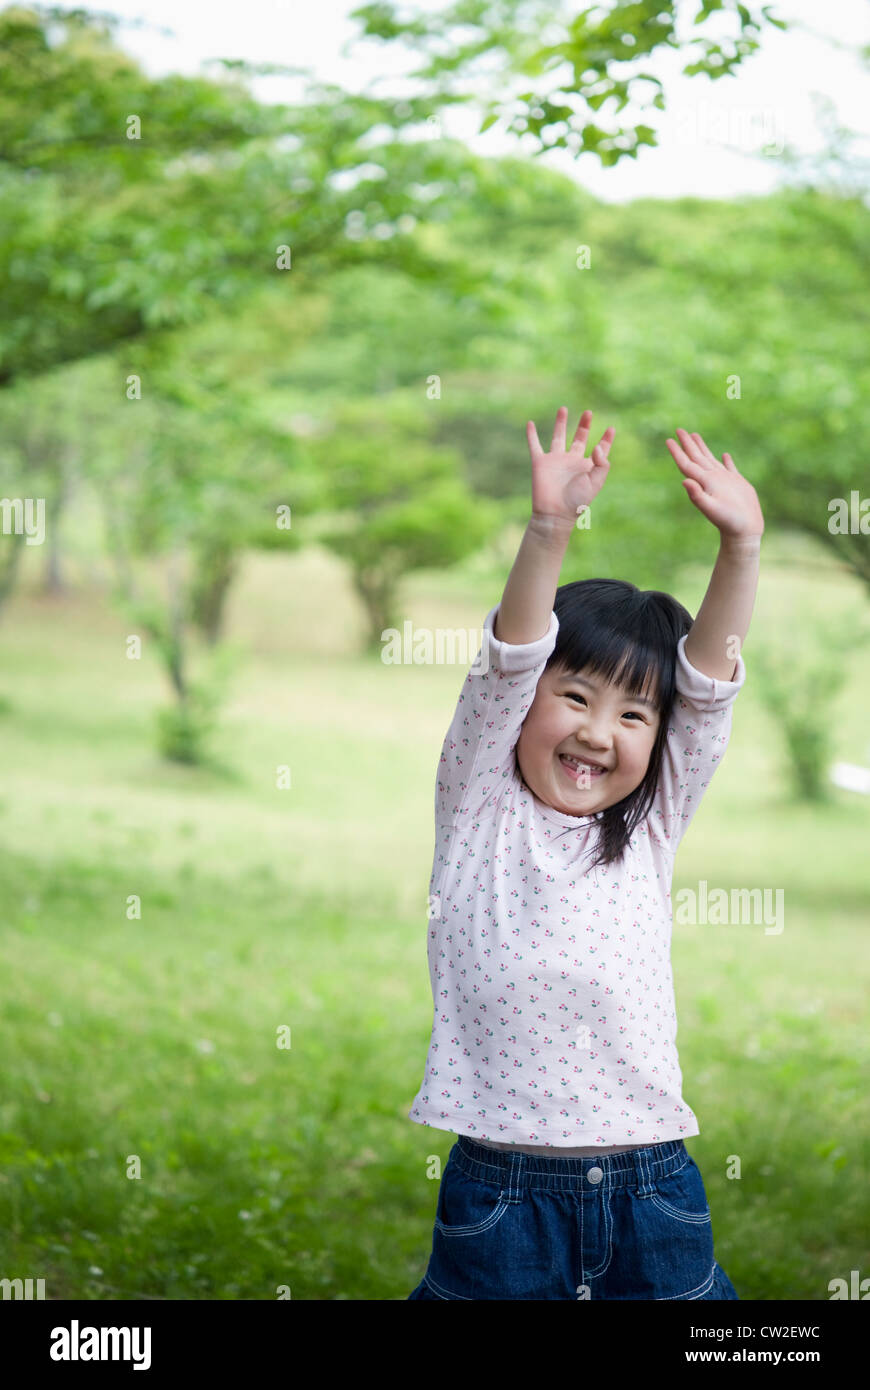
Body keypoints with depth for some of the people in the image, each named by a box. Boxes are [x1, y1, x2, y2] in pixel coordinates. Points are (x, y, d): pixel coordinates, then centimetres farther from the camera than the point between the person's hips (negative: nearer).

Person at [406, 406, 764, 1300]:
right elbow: (507, 665, -11)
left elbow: (710, 679, -2)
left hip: (652, 1192, 2)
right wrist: (549, 530, -25)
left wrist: (740, 547, -16)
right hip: (497, 1189, -2)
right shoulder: (479, 814, 3)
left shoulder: (650, 829, 9)